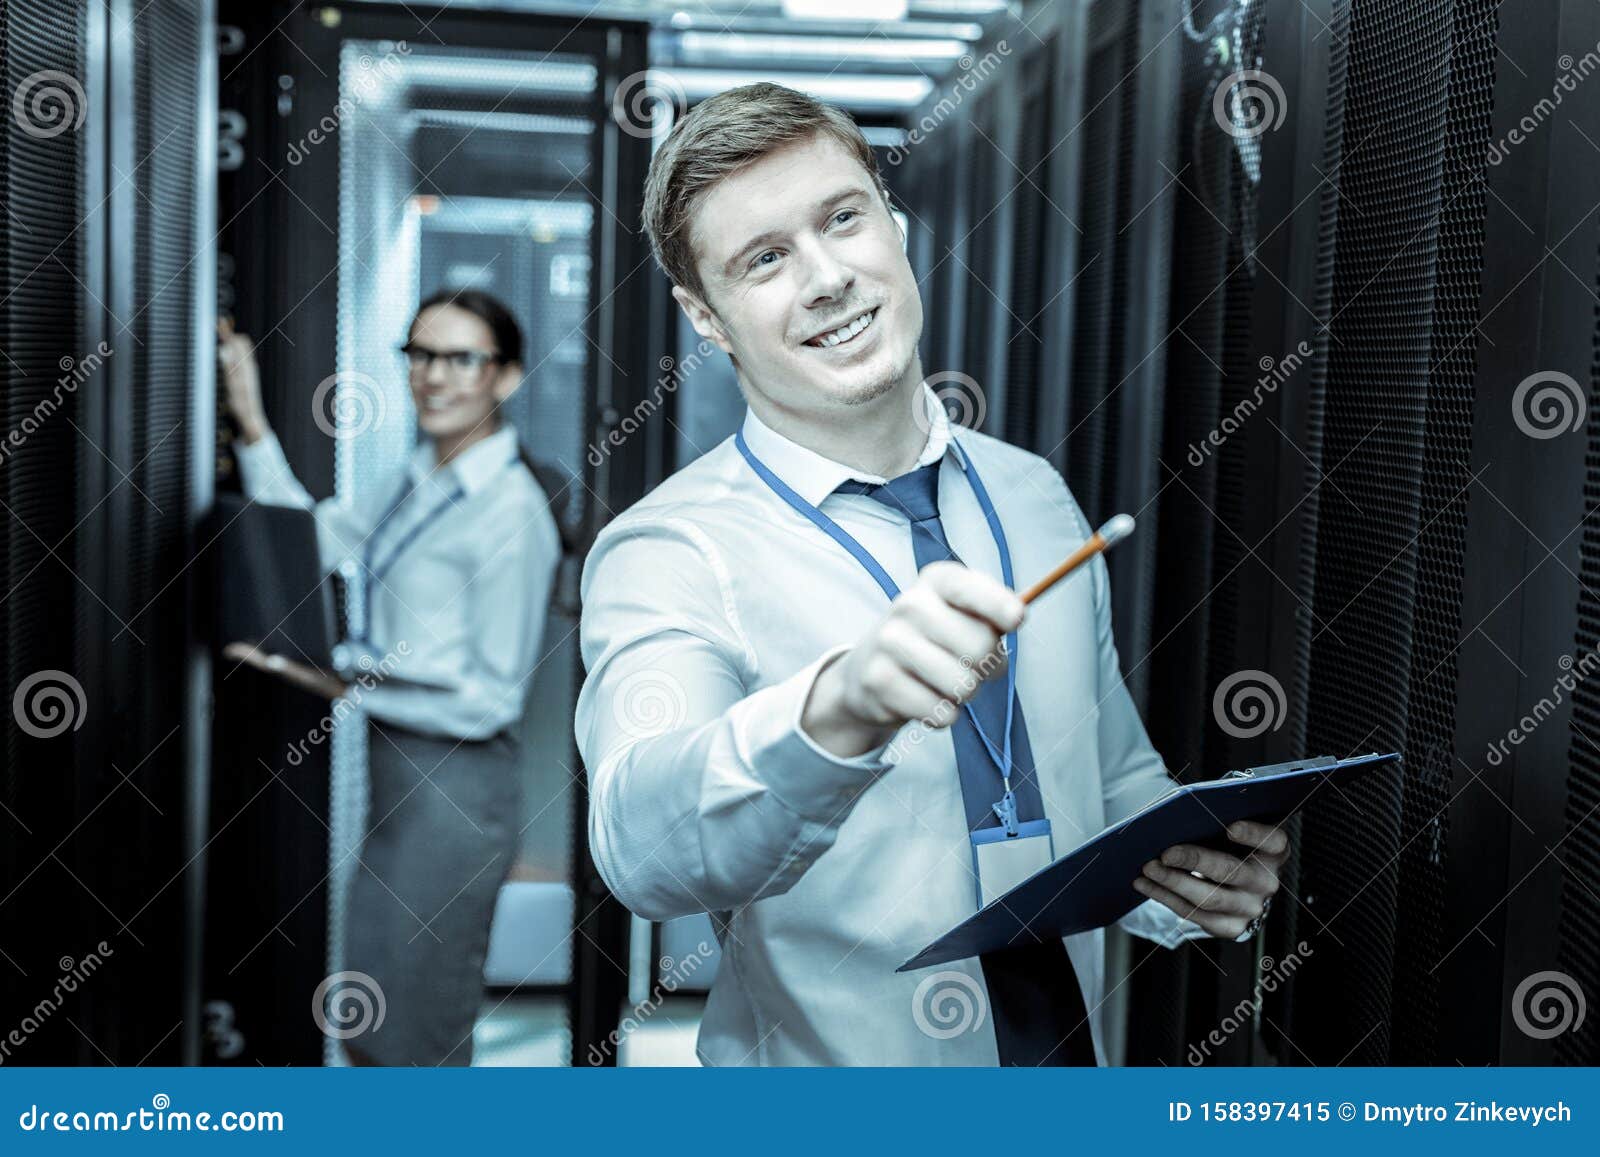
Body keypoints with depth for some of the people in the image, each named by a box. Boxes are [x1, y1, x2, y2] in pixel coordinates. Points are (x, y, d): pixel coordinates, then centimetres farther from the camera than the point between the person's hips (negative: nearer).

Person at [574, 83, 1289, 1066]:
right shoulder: (667, 557, -15)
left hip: (1077, 1055, 5)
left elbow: (1118, 776, 10)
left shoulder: (1035, 497, 1)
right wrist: (840, 709, -49)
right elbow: (648, 848, -32)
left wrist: (1200, 882, -9)